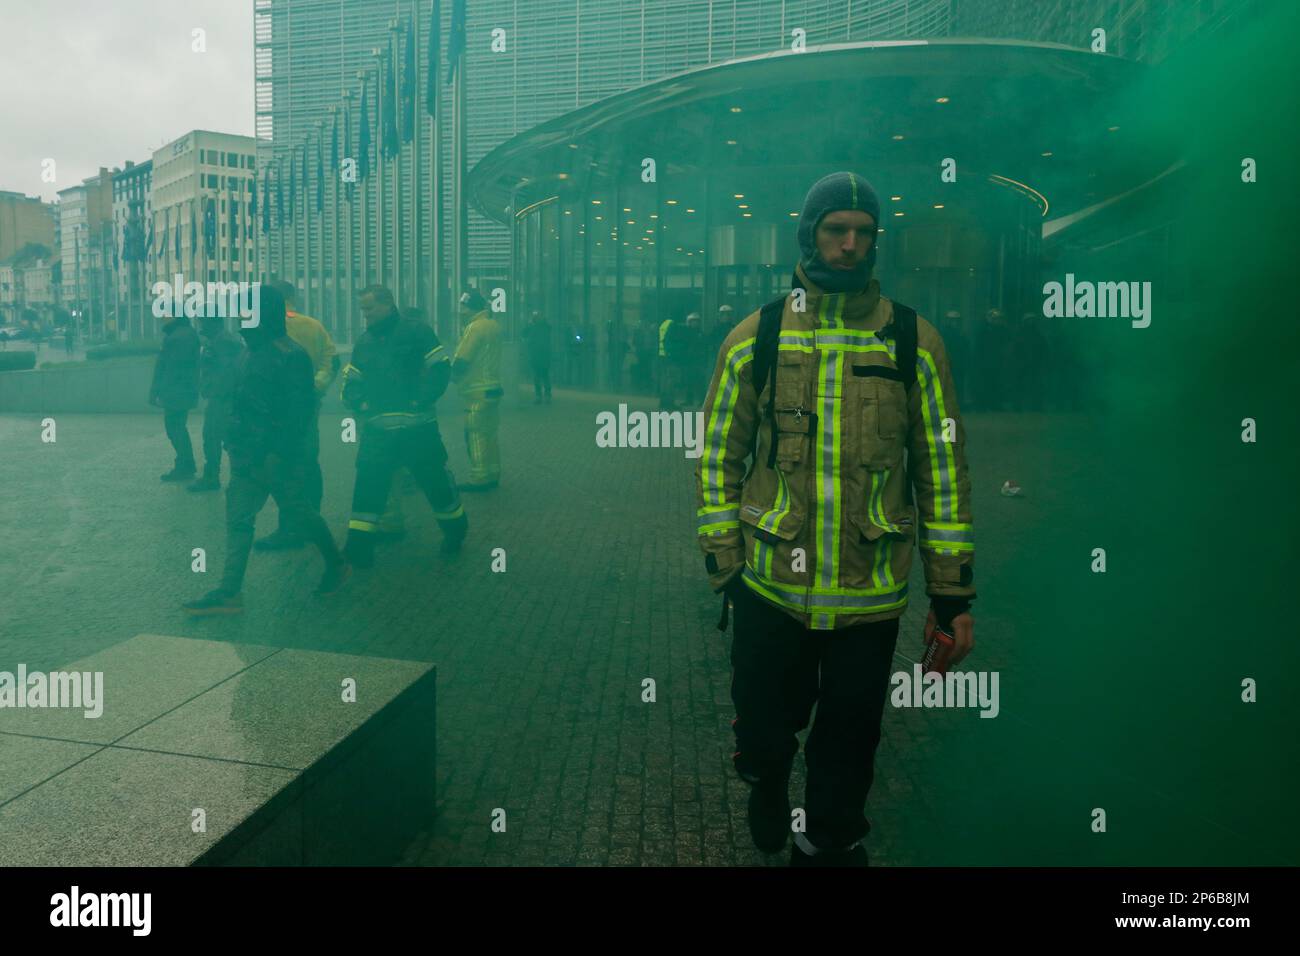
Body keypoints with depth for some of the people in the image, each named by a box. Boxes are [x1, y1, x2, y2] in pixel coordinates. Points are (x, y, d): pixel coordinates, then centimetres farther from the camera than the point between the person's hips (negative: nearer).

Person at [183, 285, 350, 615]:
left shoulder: (289, 354, -15)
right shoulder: (252, 353, 13)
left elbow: (299, 410, -19)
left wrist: (279, 452, -22)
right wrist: (235, 442, 18)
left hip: (280, 456, -9)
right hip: (249, 456, 9)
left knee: (299, 513, 5)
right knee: (238, 519, 3)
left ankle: (336, 565, 27)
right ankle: (229, 592, 4)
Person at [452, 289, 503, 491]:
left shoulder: (475, 327, -15)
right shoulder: (494, 326, 12)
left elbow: (461, 361, -17)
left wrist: (454, 376, 2)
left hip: (478, 391, -9)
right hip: (493, 388, 9)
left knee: (475, 435, -4)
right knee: (489, 434, 14)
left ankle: (479, 478, -3)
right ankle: (493, 474, 19)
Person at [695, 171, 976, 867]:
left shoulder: (913, 342, -1)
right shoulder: (755, 338, -1)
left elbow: (943, 466, 1)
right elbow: (718, 456, 3)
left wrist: (950, 593, 0)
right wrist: (724, 564, 0)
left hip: (871, 596, 0)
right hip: (771, 588, 0)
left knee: (849, 741, 14)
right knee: (765, 726, 15)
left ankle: (829, 843, 41)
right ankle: (768, 782, 52)